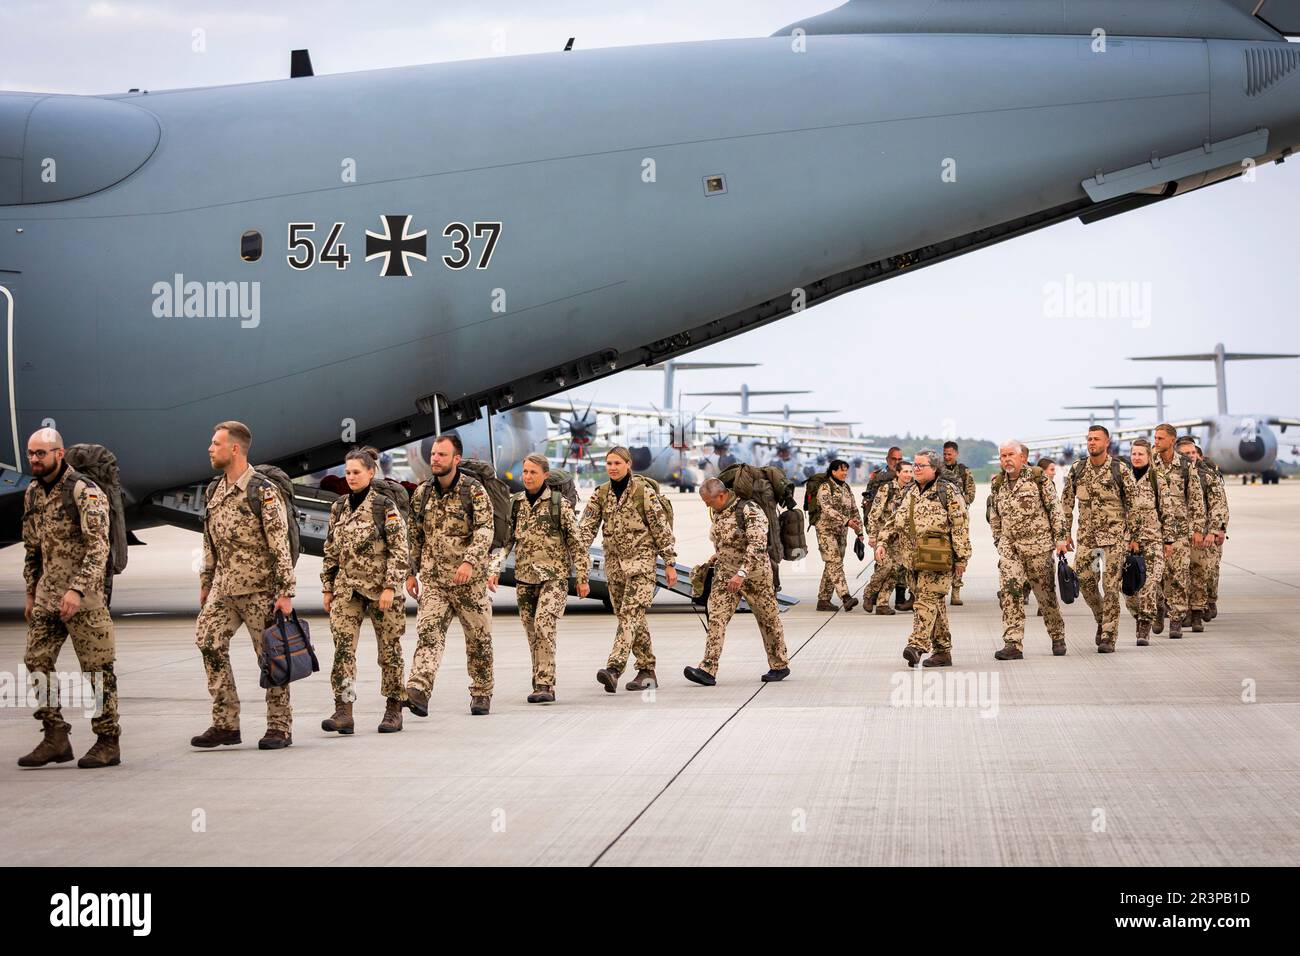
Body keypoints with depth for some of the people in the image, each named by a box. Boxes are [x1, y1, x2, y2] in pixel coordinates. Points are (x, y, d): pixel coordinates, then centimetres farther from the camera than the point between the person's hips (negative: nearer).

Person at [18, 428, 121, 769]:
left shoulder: (84, 492, -12)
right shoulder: (32, 493, 12)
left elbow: (98, 547, -19)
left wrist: (77, 590, -27)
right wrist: (31, 594, 19)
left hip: (82, 593, -8)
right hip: (47, 593, 8)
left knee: (97, 667, -1)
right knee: (37, 660, 2)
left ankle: (108, 742, 6)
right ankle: (56, 738, 9)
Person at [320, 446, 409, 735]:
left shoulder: (385, 506, -5)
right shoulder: (339, 508, 10)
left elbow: (400, 550, -8)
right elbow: (330, 552, 16)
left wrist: (390, 587, -15)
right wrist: (327, 588, 11)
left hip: (380, 589, -4)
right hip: (346, 589, 4)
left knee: (389, 649, 5)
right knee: (342, 648, -11)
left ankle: (393, 711, 16)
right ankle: (344, 712, -16)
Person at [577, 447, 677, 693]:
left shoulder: (644, 491, -5)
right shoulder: (601, 494, 8)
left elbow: (661, 527, -3)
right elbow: (587, 526, 1)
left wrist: (670, 563, -3)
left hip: (641, 558, -5)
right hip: (614, 562, 5)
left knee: (631, 614, -17)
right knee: (634, 618, 9)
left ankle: (614, 668, -31)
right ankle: (647, 671, 17)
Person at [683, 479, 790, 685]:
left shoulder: (750, 511, -19)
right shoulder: (717, 512, 6)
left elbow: (757, 545, -28)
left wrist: (742, 573, -34)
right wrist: (718, 556, 12)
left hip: (754, 574, -6)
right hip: (725, 574, 6)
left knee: (768, 619, 8)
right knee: (716, 618, -8)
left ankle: (780, 666, 23)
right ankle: (708, 670, -14)